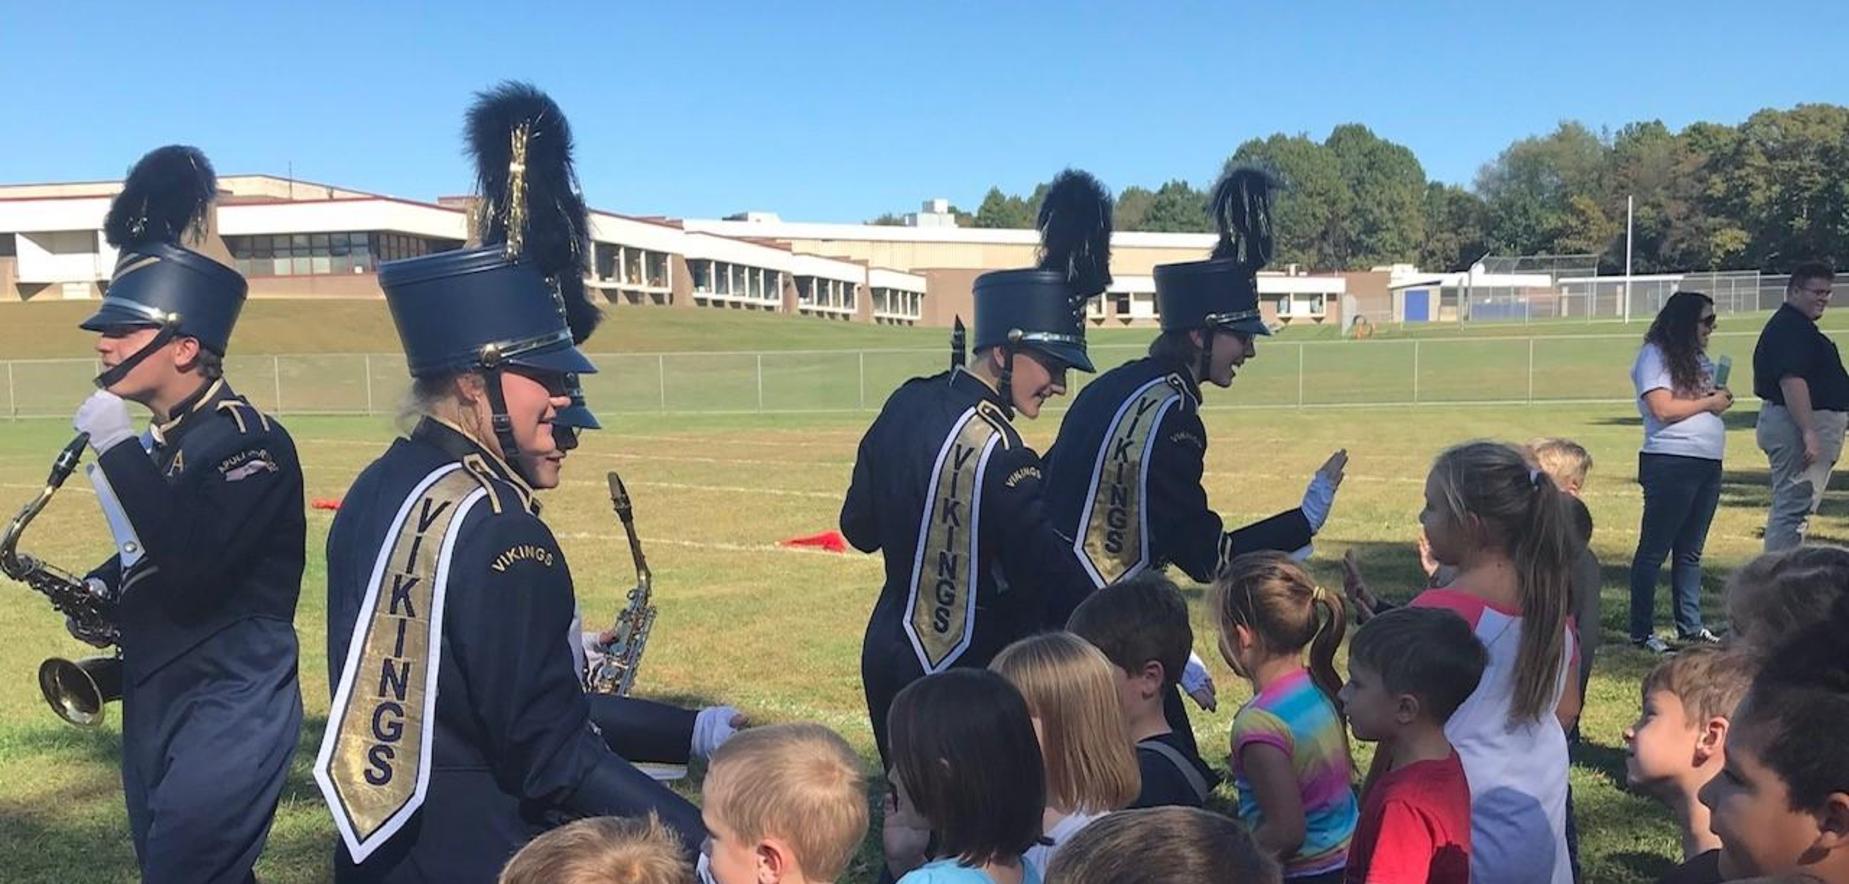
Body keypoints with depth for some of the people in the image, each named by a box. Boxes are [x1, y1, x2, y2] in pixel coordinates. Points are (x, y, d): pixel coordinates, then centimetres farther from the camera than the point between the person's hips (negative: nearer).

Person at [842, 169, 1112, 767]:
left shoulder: (907, 403, 1)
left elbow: (859, 528, 11)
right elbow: (1054, 572, -27)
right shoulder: (996, 452, -22)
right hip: (965, 682, -8)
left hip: (886, 656, 8)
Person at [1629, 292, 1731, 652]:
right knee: (1654, 550, -3)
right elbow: (1662, 408, -17)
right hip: (1671, 464, -9)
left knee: (1691, 551, 14)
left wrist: (1721, 397, 4)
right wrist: (1709, 402, -9)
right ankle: (1641, 632, 2)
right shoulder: (1655, 355, -8)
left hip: (1708, 463, 9)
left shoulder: (1698, 357, 17)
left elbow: (1709, 400, 25)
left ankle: (1690, 627, 22)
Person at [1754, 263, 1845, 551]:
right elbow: (1791, 381, -26)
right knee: (1793, 508, -10)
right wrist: (1809, 432, -29)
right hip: (1798, 425, -11)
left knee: (1790, 506, 15)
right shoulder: (1791, 327, -16)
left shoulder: (1797, 325, 19)